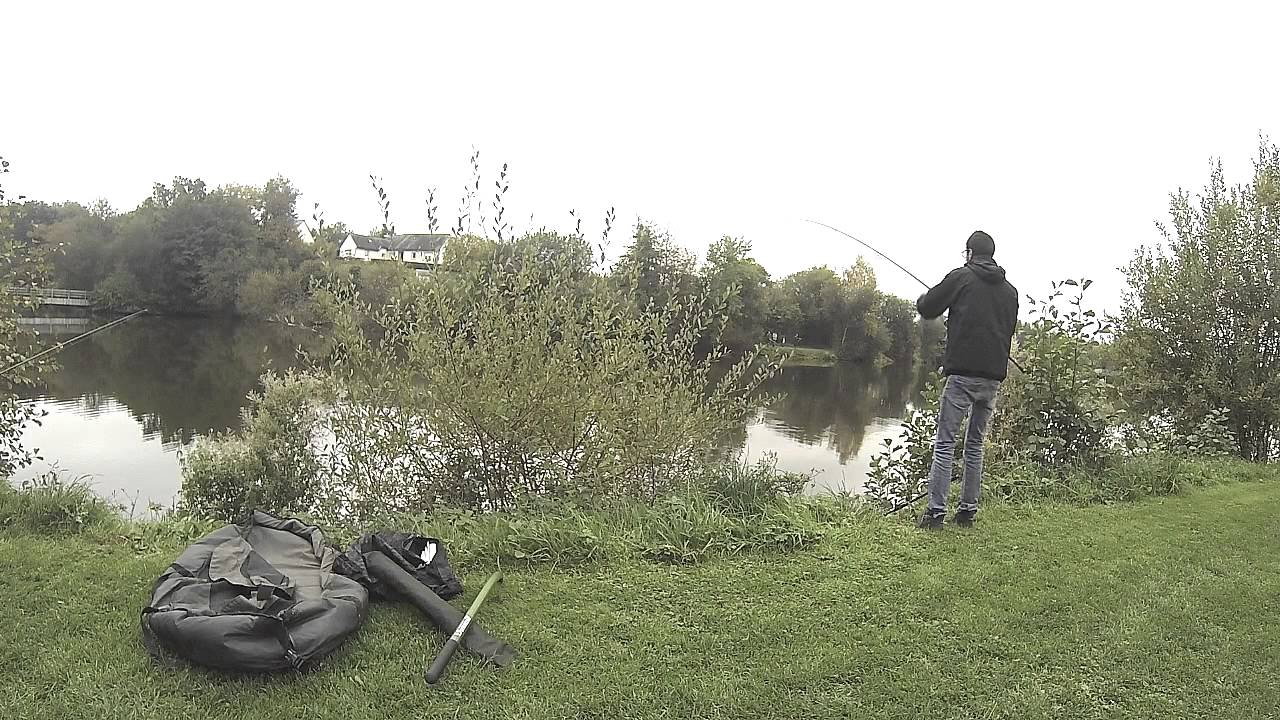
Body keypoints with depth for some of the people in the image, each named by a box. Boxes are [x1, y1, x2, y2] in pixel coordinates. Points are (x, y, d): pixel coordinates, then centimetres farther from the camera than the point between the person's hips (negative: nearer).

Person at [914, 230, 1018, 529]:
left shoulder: (961, 277, -1)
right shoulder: (1010, 290, 14)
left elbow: (926, 309, 1)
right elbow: (1009, 329, 22)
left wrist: (925, 297, 24)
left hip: (963, 373, -5)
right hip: (994, 376, 5)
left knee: (945, 442, -3)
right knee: (976, 444, 14)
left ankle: (936, 511, -6)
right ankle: (968, 509, 16)